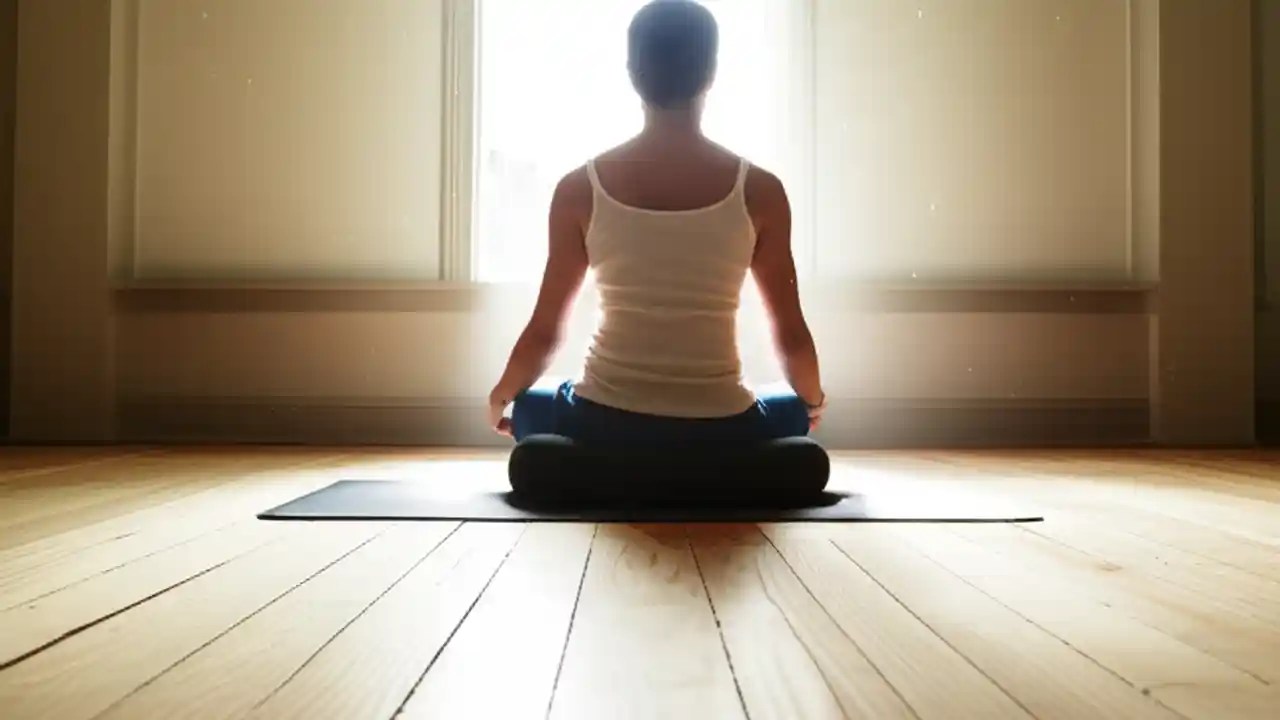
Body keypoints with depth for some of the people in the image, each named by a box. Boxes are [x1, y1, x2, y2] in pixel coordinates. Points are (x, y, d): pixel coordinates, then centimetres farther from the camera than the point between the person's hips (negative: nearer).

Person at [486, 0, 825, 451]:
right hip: (720, 434, 1)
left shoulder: (579, 189, -4)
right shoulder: (759, 191, -5)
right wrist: (814, 400, 24)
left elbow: (544, 332, 2)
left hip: (603, 429, 0)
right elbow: (792, 337, 2)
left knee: (529, 408, 35)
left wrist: (500, 398, 23)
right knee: (793, 411, 35)